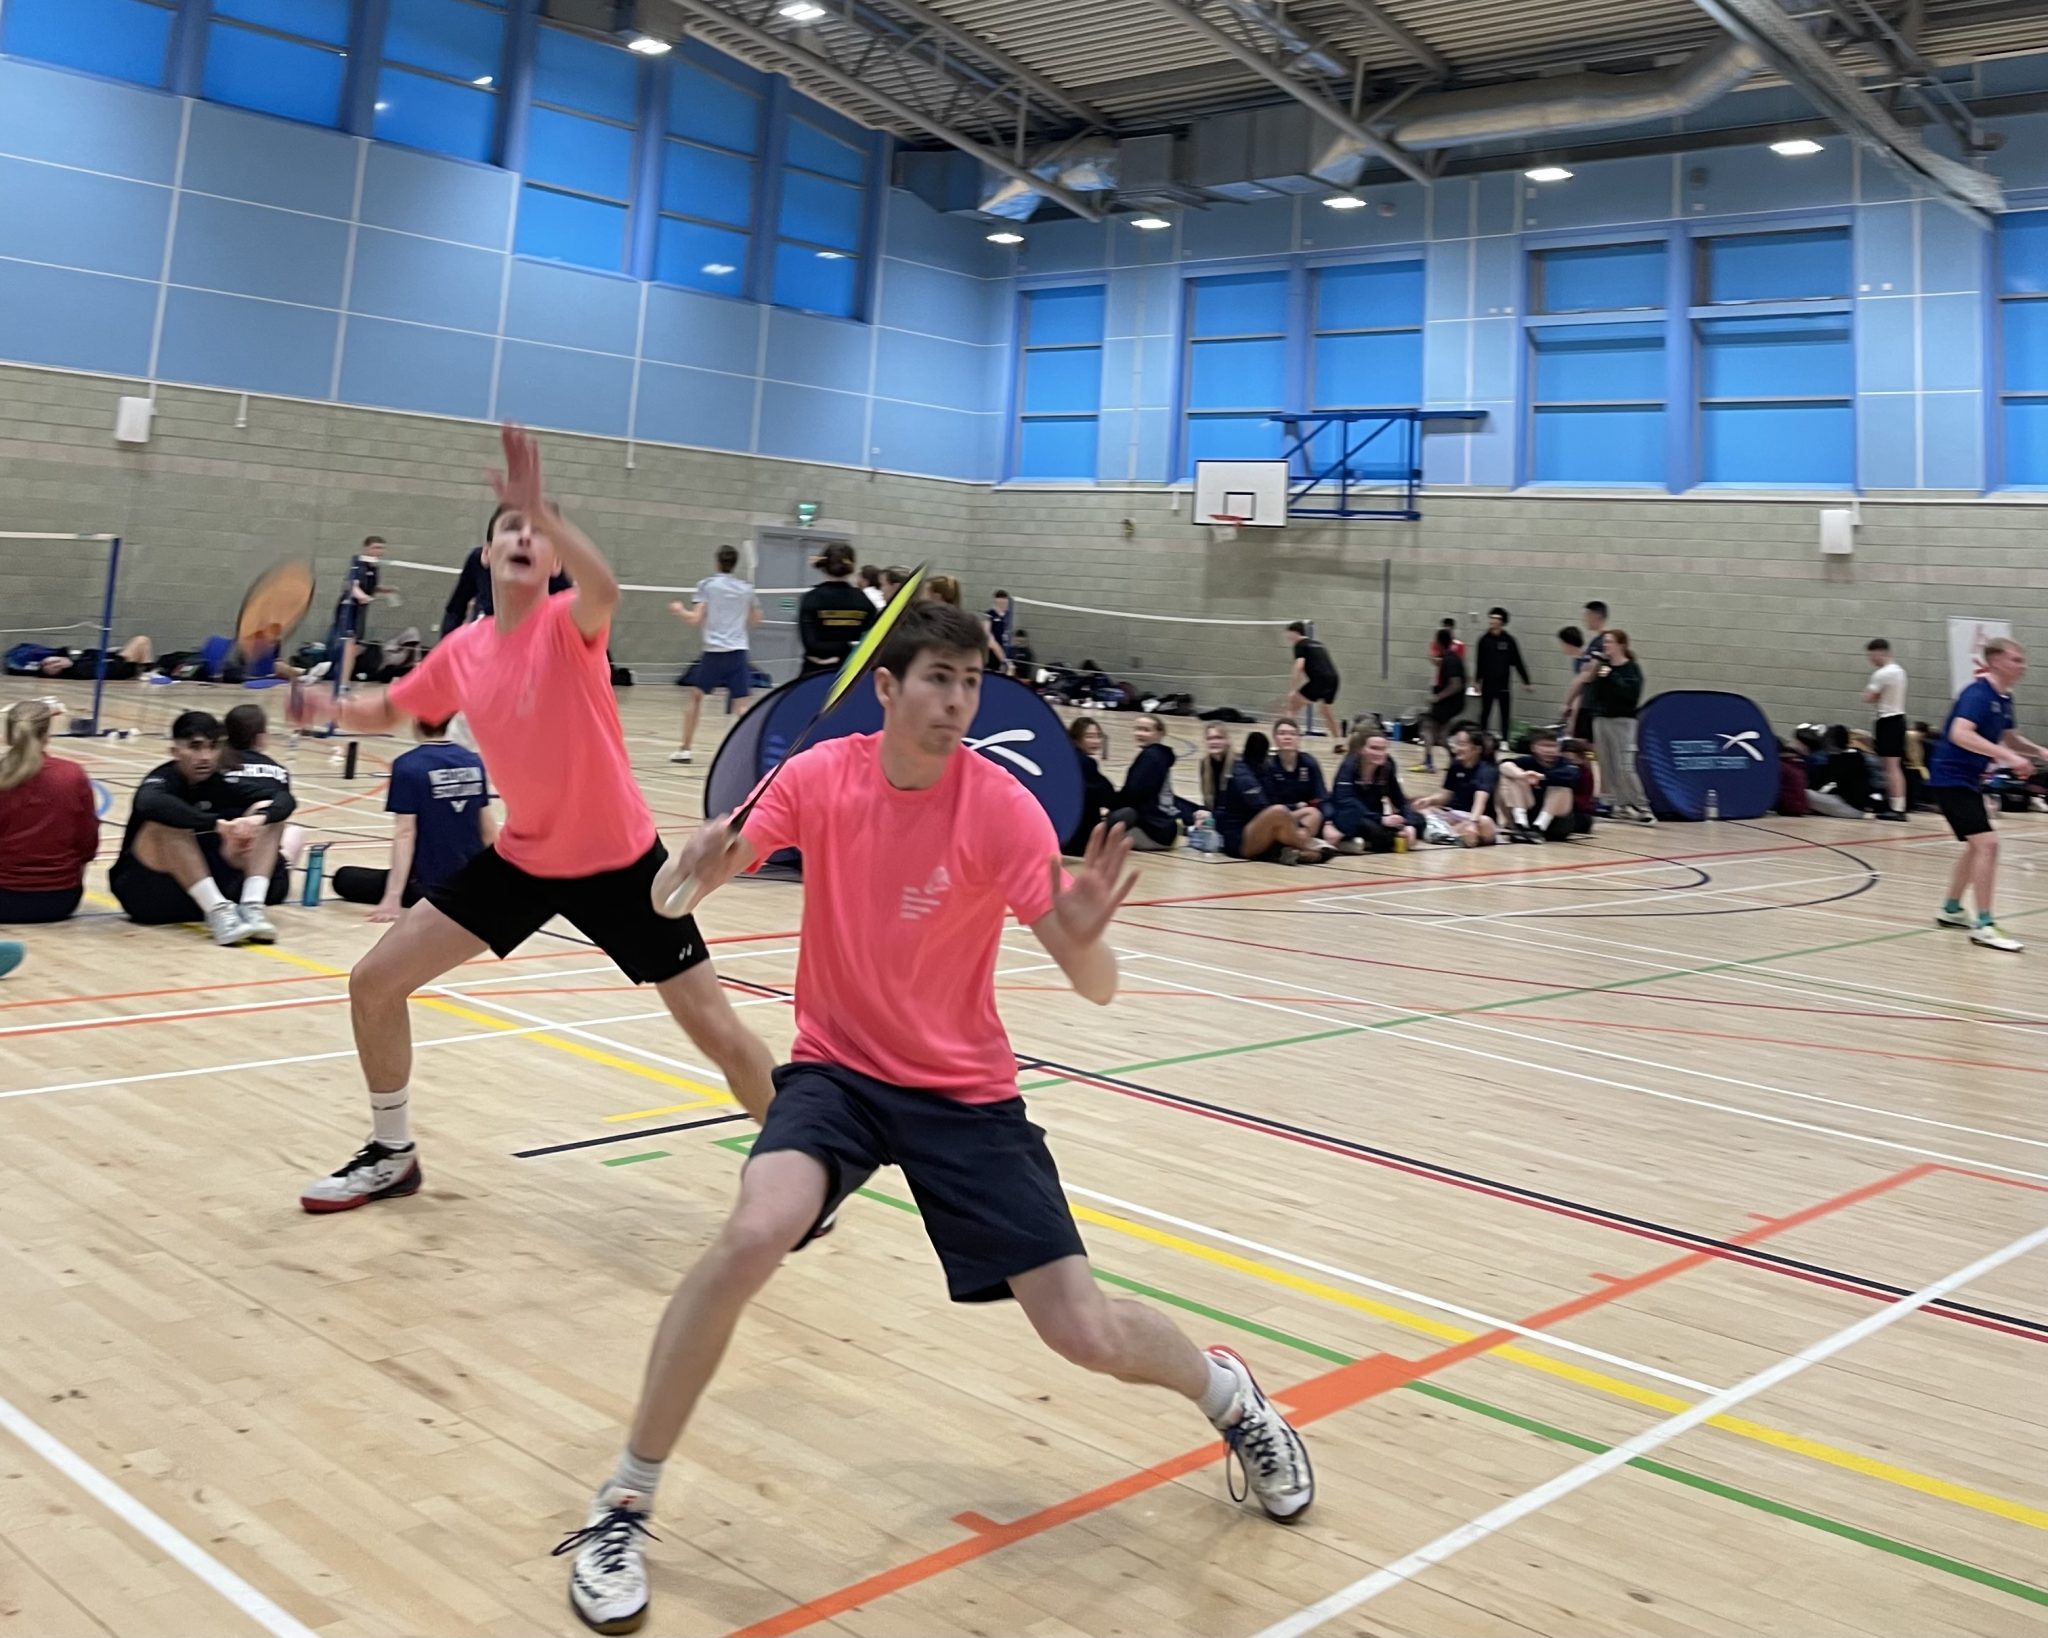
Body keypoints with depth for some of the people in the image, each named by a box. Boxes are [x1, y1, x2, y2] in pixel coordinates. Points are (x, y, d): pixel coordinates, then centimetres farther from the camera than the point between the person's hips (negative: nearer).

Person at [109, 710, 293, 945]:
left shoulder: (222, 781, -2)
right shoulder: (162, 781, -16)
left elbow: (284, 799, -15)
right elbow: (150, 803, -42)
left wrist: (259, 817, -37)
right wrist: (217, 824, -48)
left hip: (205, 888, 5)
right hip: (147, 893, -5)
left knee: (267, 811, -7)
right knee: (167, 823, -31)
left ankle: (252, 906, -27)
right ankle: (218, 910, -34)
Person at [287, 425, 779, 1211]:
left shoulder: (571, 624, -15)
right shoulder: (459, 652, 0)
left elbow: (604, 588, -41)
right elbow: (389, 710, 18)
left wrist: (541, 508, -50)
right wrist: (333, 708, -2)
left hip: (618, 863, -5)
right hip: (521, 859, 5)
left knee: (719, 1034, -6)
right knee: (373, 981, 3)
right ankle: (392, 1155, 24)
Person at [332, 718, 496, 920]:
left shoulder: (408, 766, -12)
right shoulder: (474, 761, 3)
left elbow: (404, 833, -18)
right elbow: (489, 831, 8)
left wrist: (393, 897, -20)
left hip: (431, 881, -7)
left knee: (345, 878, 10)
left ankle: (424, 897, -9)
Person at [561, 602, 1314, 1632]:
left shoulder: (1001, 807, -17)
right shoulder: (818, 775, -9)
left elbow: (1096, 988, -20)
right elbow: (692, 880, -6)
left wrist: (1084, 937, -43)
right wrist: (696, 867, -30)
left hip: (964, 1089, -1)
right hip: (835, 1068, 1)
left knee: (1088, 1335, -7)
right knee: (754, 1236, -30)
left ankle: (1229, 1397, 30)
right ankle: (622, 1506, -9)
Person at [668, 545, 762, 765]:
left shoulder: (707, 585, 0)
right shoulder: (746, 588, 9)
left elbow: (696, 619, -6)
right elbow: (755, 619, 18)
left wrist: (680, 610, 12)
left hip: (714, 651, -2)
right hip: (738, 651, 2)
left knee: (694, 695, 15)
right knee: (741, 704, -1)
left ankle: (685, 749, 16)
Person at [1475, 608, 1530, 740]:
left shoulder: (1509, 640, -3)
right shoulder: (1484, 639, -1)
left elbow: (1518, 662, 0)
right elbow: (1479, 662, 3)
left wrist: (1526, 681, 1)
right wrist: (1478, 680, 2)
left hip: (1504, 684, -1)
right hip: (1488, 683, 1)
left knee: (1506, 715, 3)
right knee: (1484, 713, 8)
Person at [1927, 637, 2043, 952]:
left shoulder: (2003, 699, 9)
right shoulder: (1978, 695, -19)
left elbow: (2010, 738, 23)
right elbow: (1960, 734, -34)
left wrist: (2039, 751, 5)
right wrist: (2007, 756, -38)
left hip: (1967, 780, 11)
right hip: (1950, 778, -11)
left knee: (1977, 846, 22)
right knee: (1987, 843, -18)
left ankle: (1951, 909, 36)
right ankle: (1984, 926, -16)